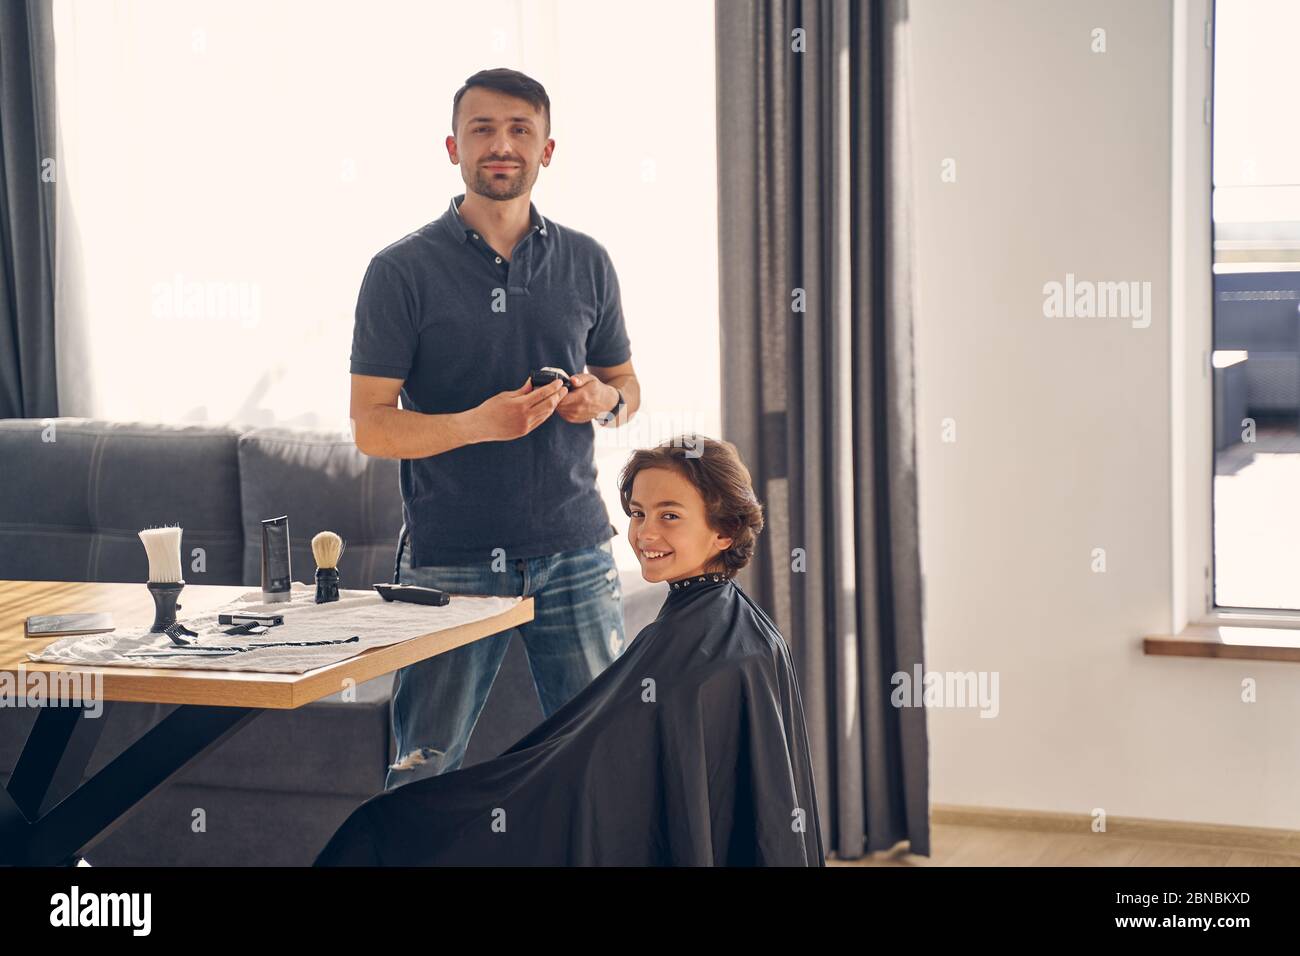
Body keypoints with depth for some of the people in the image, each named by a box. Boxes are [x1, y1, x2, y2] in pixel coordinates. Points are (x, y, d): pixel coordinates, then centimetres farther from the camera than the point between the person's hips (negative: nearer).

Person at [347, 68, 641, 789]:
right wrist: (479, 423, -21)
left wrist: (602, 399, -3)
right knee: (424, 771, 1)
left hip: (574, 553, 3)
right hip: (450, 559, -3)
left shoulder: (586, 263, 10)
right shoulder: (403, 271, -2)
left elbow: (625, 385, 22)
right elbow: (370, 425, -5)